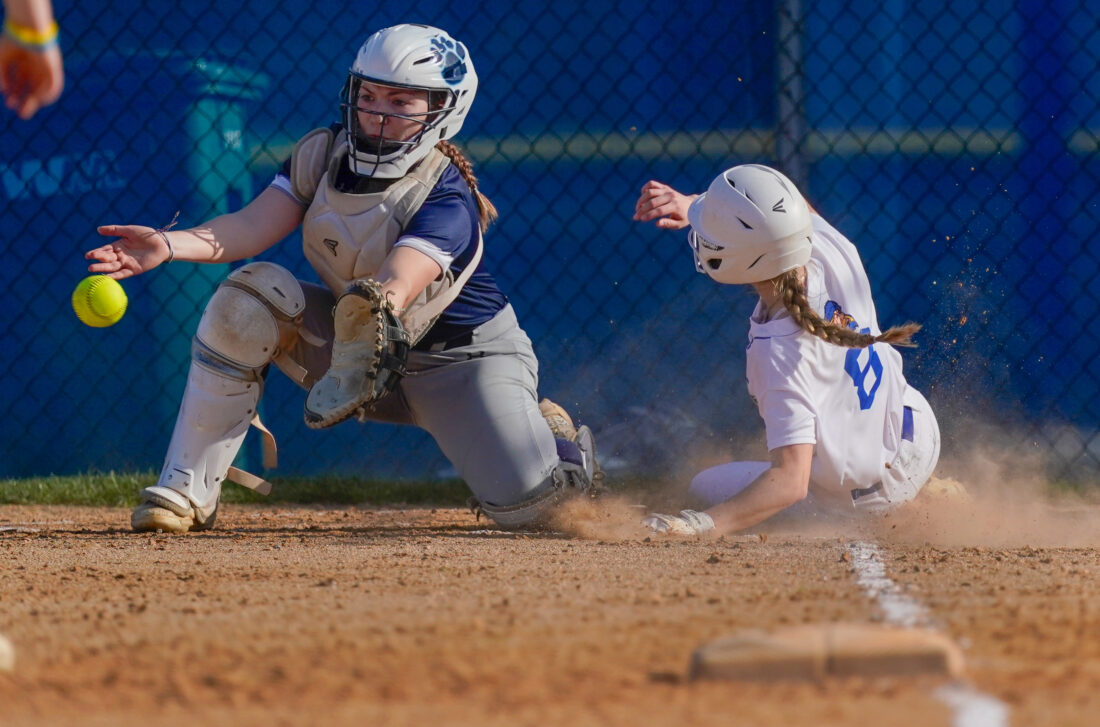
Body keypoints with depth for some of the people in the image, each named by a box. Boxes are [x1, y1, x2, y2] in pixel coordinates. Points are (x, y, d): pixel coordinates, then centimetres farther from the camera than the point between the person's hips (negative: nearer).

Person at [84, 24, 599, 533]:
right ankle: (185, 491, -15)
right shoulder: (324, 154, -8)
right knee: (248, 296, -20)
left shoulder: (447, 201, -26)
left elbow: (397, 288, -42)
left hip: (465, 357, -5)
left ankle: (552, 437, 15)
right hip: (373, 356, 5)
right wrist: (169, 245, -36)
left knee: (522, 502, -25)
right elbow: (253, 227, -20)